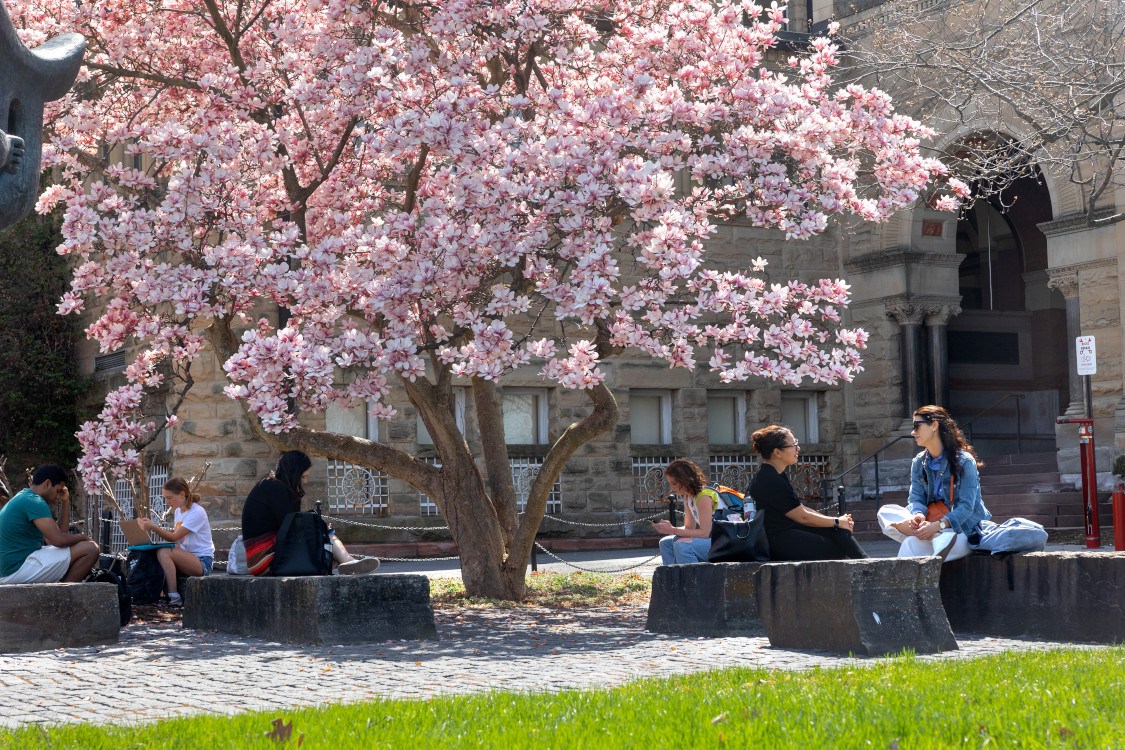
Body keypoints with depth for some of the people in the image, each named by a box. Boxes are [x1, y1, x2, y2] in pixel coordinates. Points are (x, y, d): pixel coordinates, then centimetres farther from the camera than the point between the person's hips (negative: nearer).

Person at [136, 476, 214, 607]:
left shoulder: (197, 513, -13)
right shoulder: (178, 511, 14)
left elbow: (174, 537, -19)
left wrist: (153, 527, -27)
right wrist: (152, 527, -2)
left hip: (202, 562, -8)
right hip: (187, 559, 8)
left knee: (164, 552, -30)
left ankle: (174, 598, -30)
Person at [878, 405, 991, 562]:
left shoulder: (964, 461, -12)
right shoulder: (918, 463, 7)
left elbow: (966, 507, -18)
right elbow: (916, 499, 0)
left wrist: (938, 525, -34)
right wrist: (918, 515, -25)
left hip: (965, 529, -7)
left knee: (912, 543, -32)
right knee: (885, 513, -17)